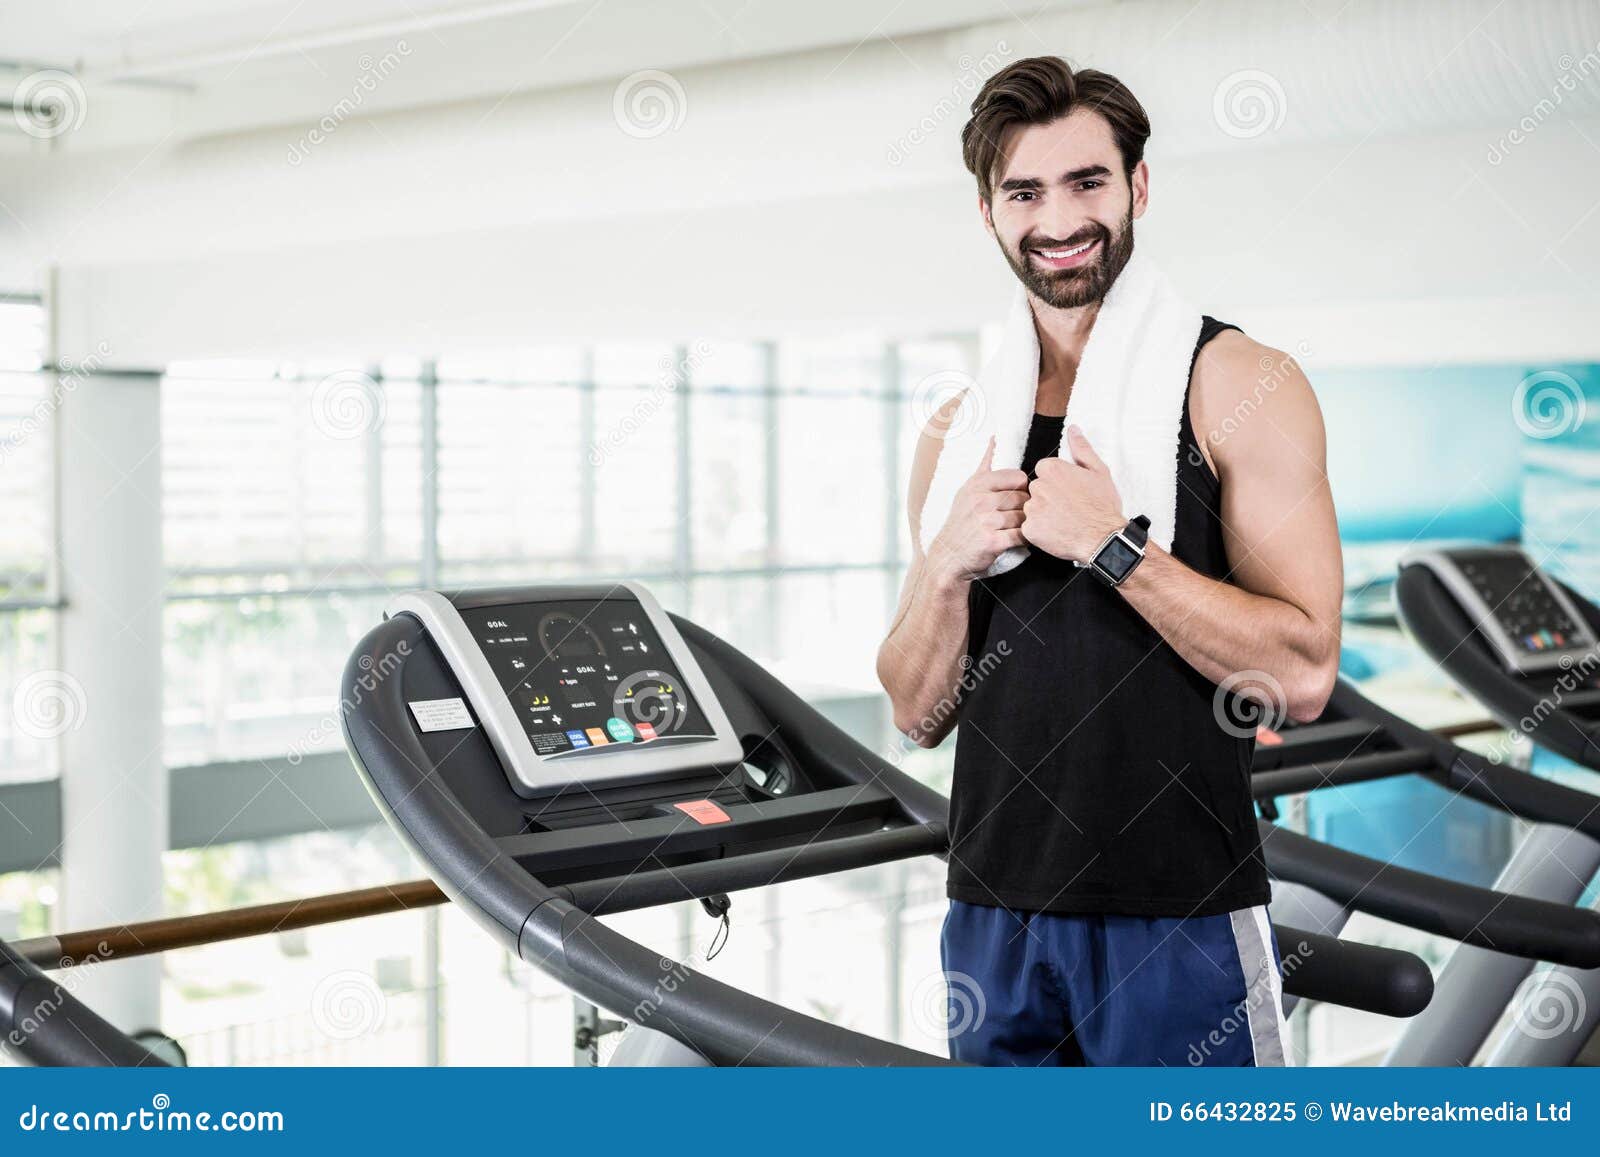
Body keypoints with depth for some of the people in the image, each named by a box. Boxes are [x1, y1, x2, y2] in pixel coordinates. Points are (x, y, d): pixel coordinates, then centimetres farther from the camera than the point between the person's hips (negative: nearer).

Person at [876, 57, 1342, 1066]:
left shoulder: (1239, 386, -5)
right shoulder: (959, 430, 9)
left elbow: (1301, 674, -14)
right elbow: (918, 712, 9)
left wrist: (1109, 544, -18)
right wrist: (948, 567, -8)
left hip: (1180, 918, -4)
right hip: (997, 913, 5)